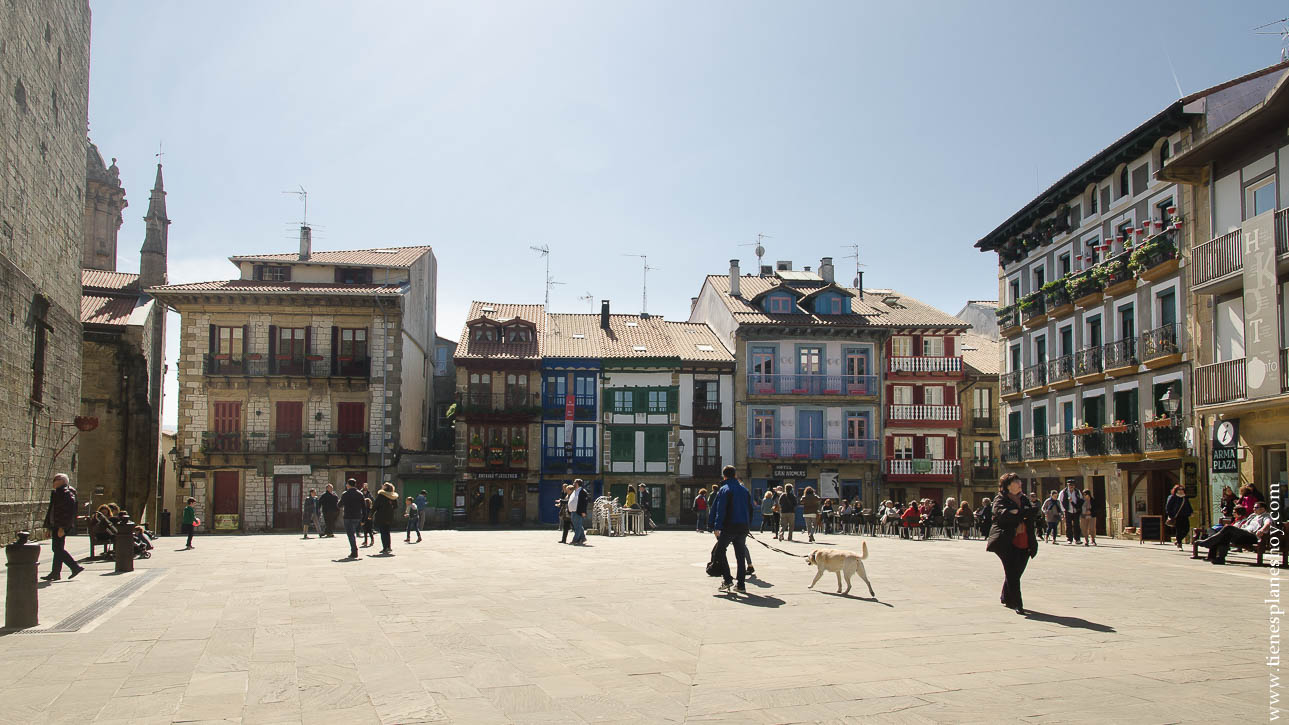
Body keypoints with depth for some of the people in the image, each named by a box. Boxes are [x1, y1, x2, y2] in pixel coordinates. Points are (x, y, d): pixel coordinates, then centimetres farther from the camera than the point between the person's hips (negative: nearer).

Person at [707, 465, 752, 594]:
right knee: (741, 555, 9)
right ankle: (741, 585, 7)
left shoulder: (724, 489, -6)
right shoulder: (744, 489, 13)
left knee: (719, 552, 7)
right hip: (743, 527, 6)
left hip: (729, 527, -5)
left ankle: (727, 579, -5)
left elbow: (720, 510, -13)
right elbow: (750, 509, 17)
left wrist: (716, 527, -14)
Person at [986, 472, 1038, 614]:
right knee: (1012, 572, -9)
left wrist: (1018, 513, -13)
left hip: (1024, 543, 6)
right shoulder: (1000, 500, 1)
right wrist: (1023, 515, -14)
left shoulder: (1023, 499, 19)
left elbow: (1034, 511, 2)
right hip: (1007, 542, -6)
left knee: (1016, 571, 9)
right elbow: (1001, 513, -18)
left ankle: (1006, 598, 28)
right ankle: (1017, 604, -6)